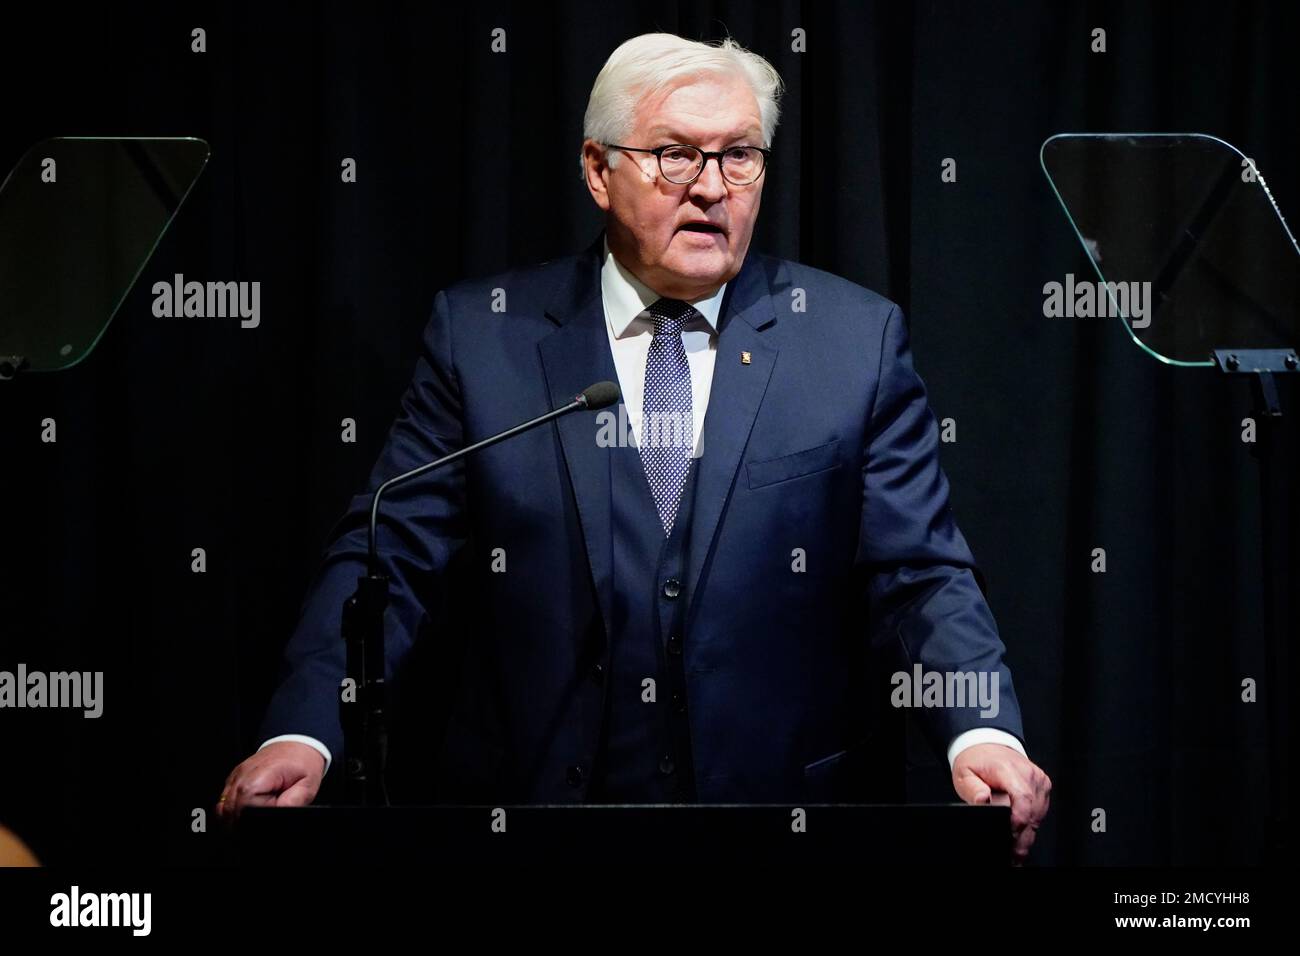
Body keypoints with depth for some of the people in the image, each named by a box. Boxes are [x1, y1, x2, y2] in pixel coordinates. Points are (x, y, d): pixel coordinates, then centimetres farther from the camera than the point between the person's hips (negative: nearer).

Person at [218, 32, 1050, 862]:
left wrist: (983, 733, -18)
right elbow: (391, 559, 0)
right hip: (531, 799, -1)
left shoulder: (854, 339, 4)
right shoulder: (482, 334, 4)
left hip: (781, 807, 2)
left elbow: (922, 575, 0)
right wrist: (303, 734, -16)